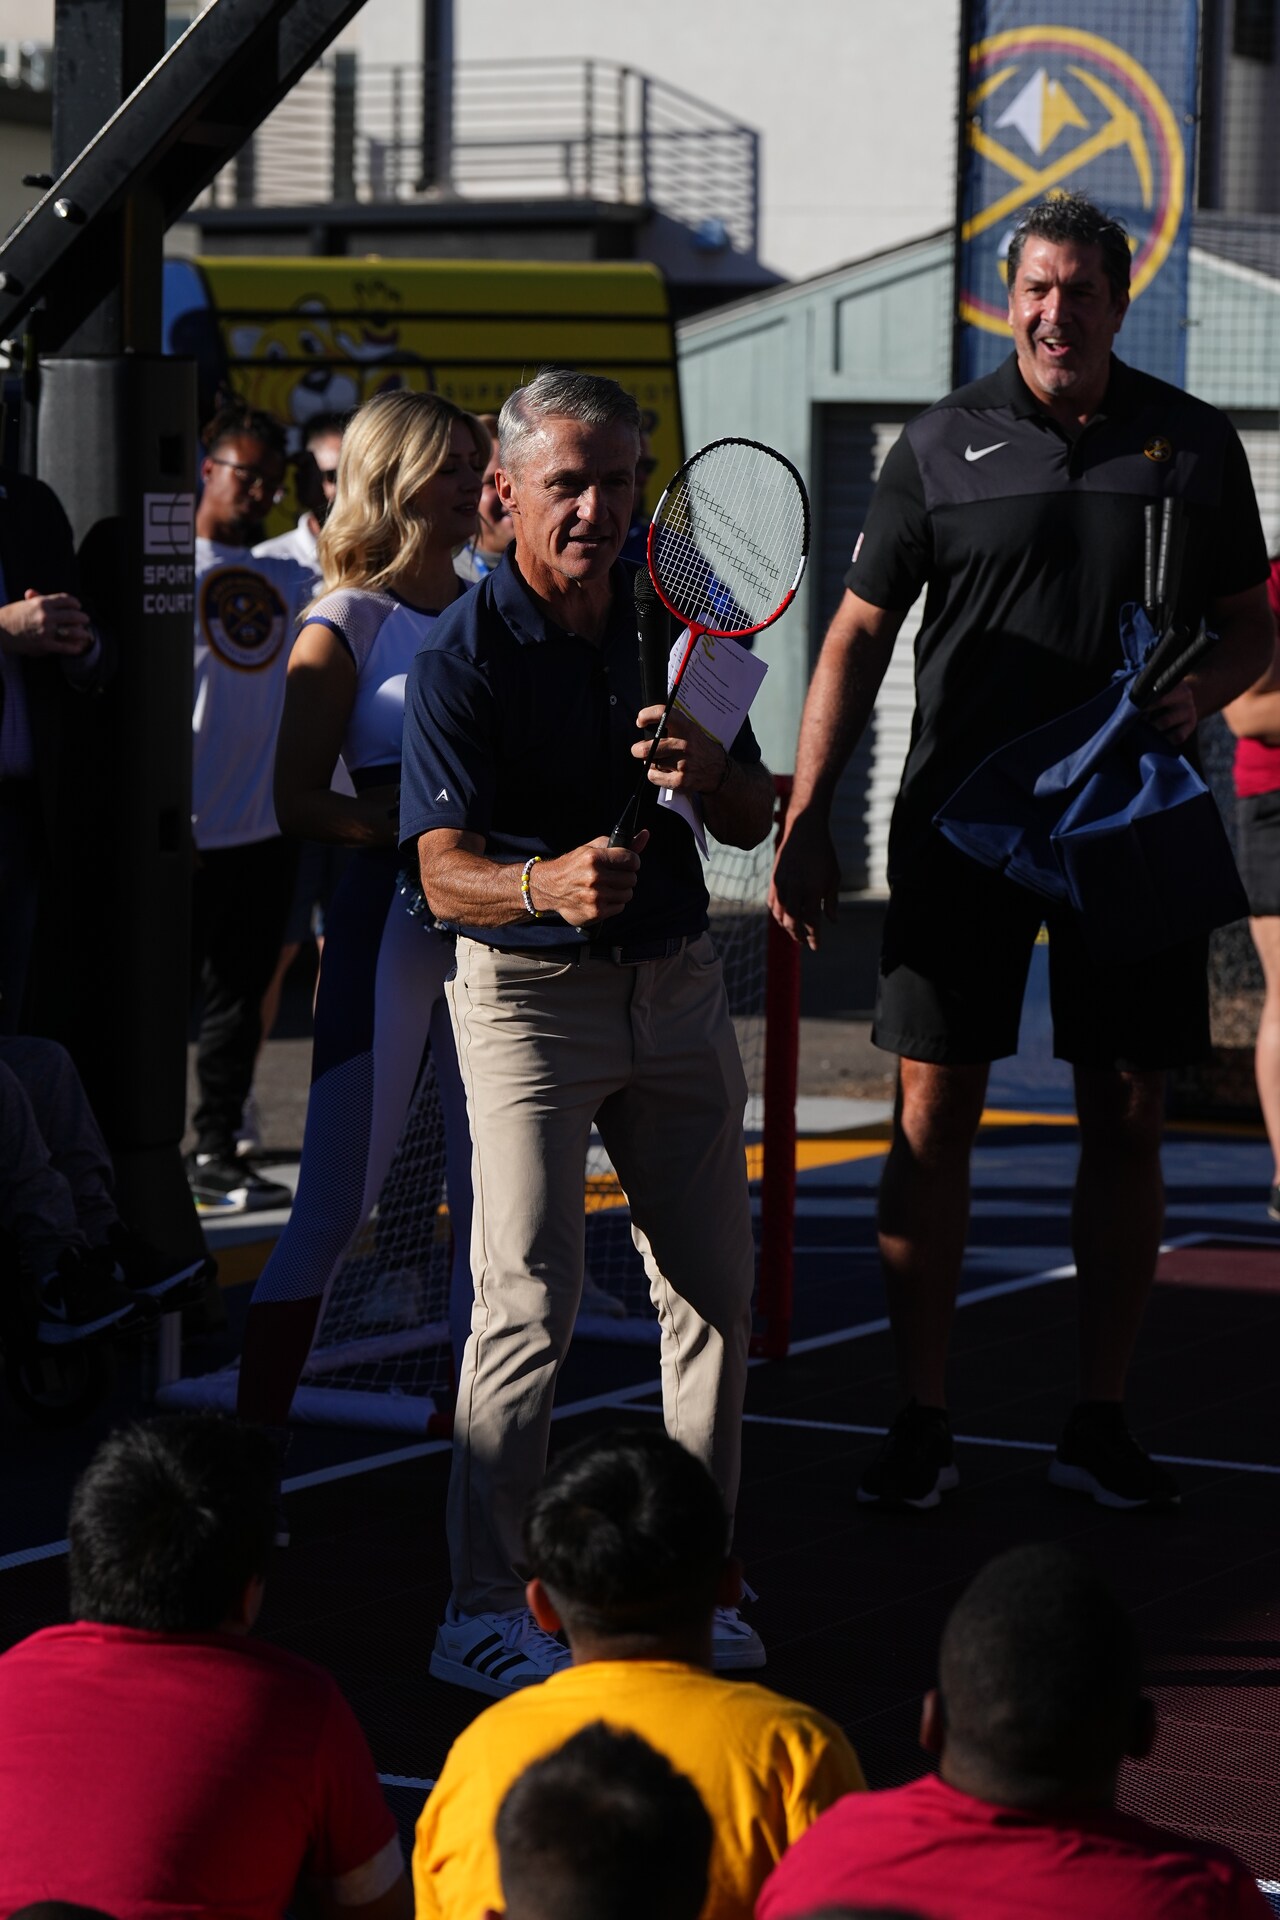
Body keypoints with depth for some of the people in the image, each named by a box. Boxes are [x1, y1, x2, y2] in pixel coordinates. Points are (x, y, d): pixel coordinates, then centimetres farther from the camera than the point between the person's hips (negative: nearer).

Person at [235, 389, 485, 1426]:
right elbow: (297, 800, -9)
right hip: (390, 918, -6)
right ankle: (253, 1439, -1)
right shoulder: (348, 625, -3)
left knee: (491, 1195, 8)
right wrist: (392, 823, -22)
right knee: (335, 1202, -7)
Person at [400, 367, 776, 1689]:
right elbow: (446, 872, -19)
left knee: (715, 1283, 8)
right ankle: (482, 1608, -5)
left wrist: (710, 771, -14)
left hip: (677, 984, 6)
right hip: (529, 993, -6)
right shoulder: (460, 660, -11)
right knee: (529, 1298, -11)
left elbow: (752, 824, 9)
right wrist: (547, 884, -40)